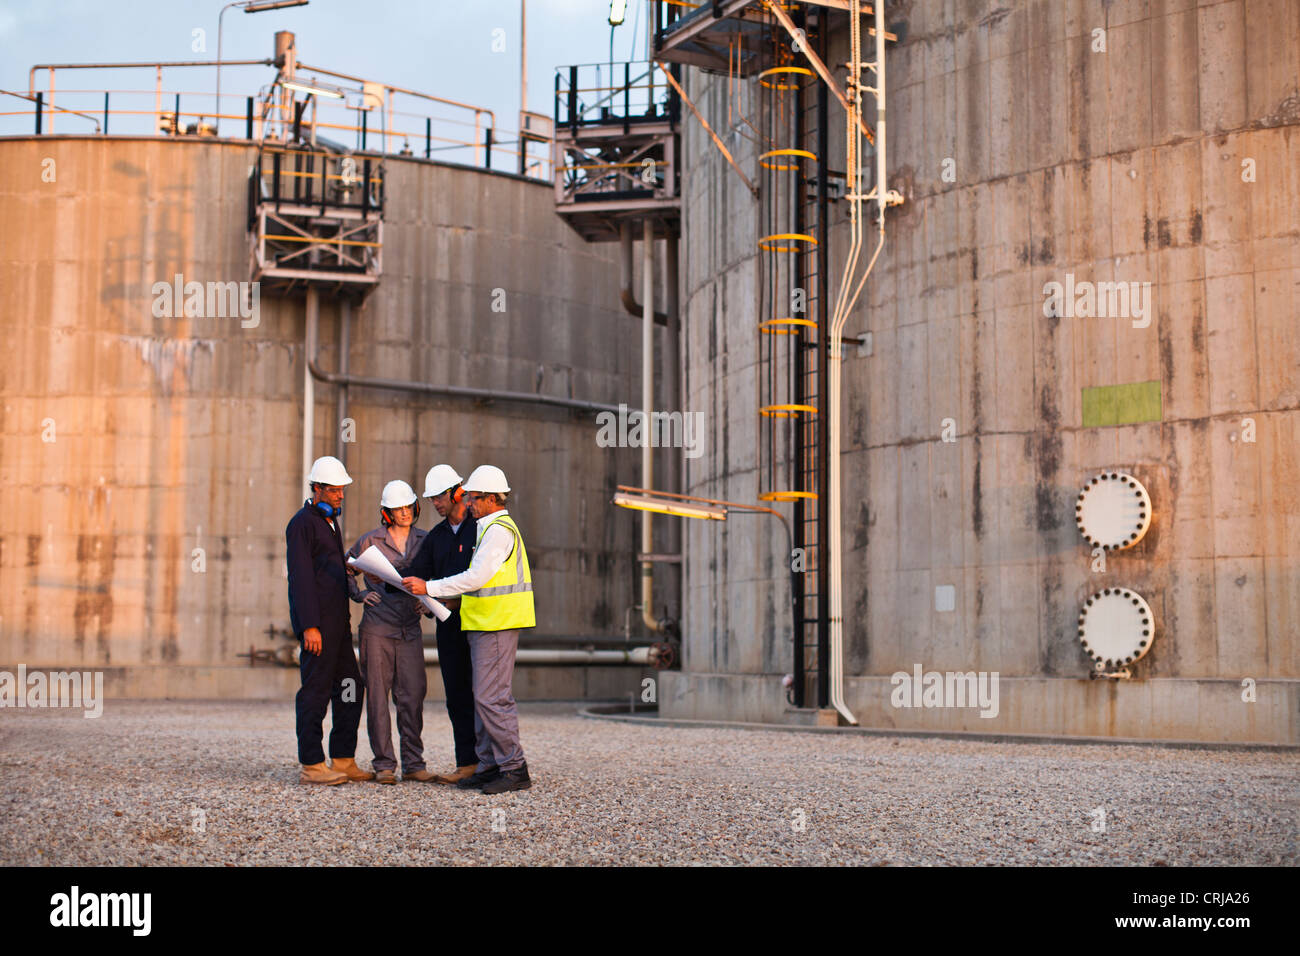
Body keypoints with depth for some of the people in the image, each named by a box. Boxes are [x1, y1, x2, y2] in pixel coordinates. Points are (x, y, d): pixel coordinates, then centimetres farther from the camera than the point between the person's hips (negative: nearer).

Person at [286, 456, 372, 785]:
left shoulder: (329, 522, 20)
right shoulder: (302, 523, -9)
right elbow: (300, 577, -15)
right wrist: (310, 627, -20)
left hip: (336, 621, 9)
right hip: (316, 624, -9)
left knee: (349, 689, 8)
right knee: (315, 693, -5)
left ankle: (344, 760, 14)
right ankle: (311, 766, 0)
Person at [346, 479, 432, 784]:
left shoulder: (424, 541, 8)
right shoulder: (370, 541, 0)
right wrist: (358, 594, 1)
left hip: (410, 630, 2)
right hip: (376, 629, -2)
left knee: (413, 695, 0)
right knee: (377, 696, -1)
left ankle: (413, 763, 9)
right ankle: (383, 764, 6)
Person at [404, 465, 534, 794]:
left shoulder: (499, 530, -13)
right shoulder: (490, 528, 20)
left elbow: (476, 577, -21)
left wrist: (429, 588, -18)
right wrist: (442, 599, 21)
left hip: (496, 625, -11)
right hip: (485, 624, 11)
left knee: (491, 697, -11)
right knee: (483, 697, 11)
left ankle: (514, 768, -6)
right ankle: (489, 765, 15)